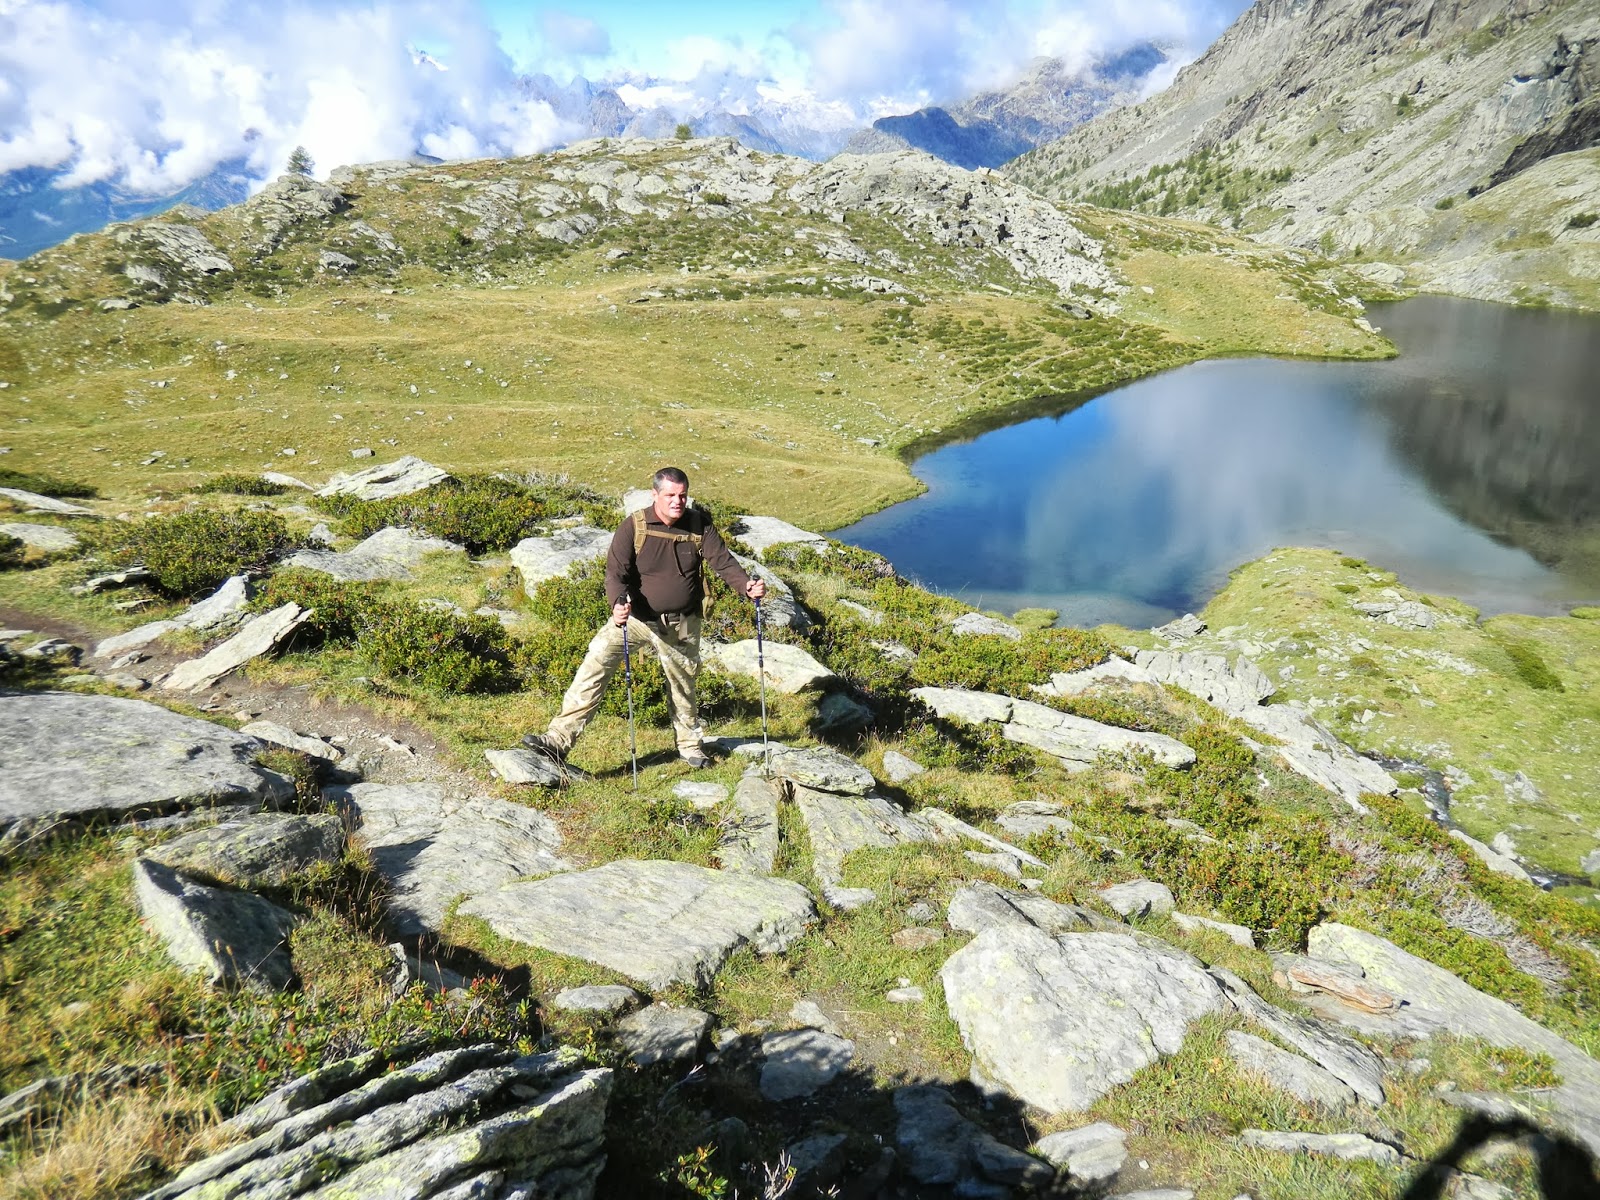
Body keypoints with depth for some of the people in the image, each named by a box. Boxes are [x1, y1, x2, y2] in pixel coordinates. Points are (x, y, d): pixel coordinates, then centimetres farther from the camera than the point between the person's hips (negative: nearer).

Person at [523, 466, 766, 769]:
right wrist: (618, 603, -37)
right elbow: (616, 572, -17)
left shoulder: (699, 525, -5)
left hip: (682, 625, 2)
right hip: (636, 617, -2)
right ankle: (559, 739, -15)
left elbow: (722, 560, -7)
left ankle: (690, 745, 38)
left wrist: (746, 585, -27)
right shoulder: (634, 527, -13)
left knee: (683, 684, 15)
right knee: (596, 663, -16)